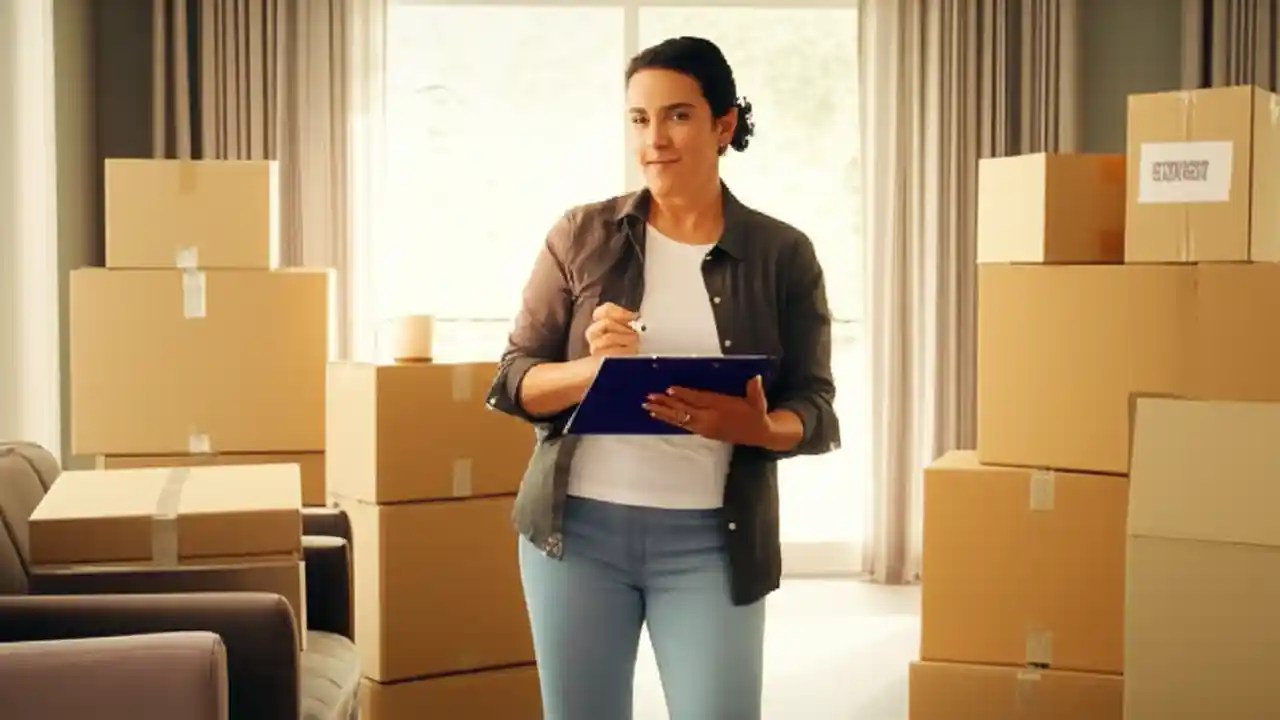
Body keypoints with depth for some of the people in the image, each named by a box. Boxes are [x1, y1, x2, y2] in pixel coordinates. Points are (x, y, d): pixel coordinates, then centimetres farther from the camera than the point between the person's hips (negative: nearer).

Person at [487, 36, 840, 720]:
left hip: (711, 539, -1)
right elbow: (512, 383, 3)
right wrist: (594, 368, -17)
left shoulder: (783, 254, 2)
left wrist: (752, 427, -20)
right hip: (577, 527, 1)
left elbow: (815, 411, 2)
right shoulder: (581, 236, 2)